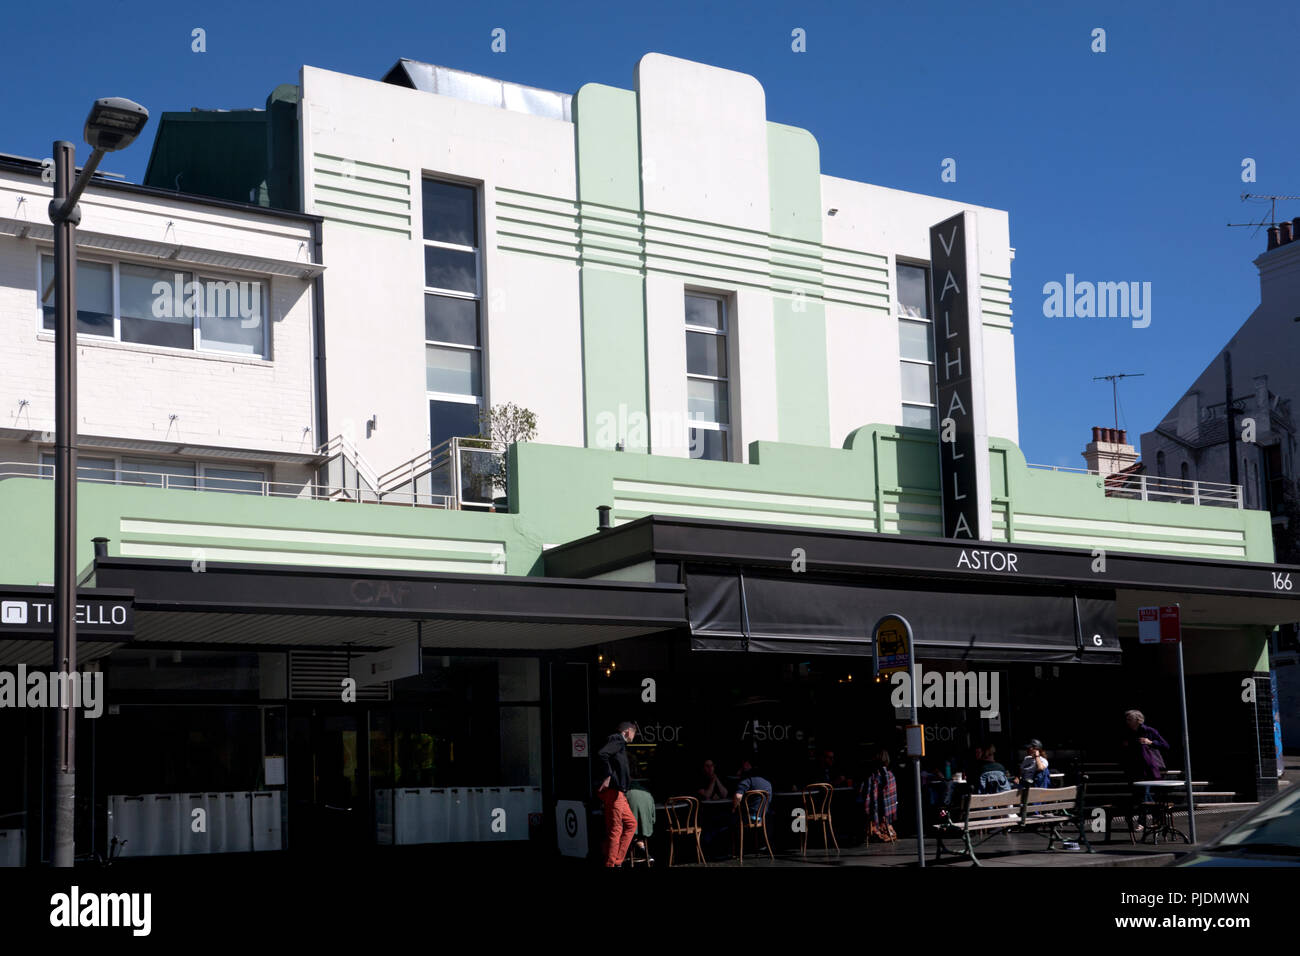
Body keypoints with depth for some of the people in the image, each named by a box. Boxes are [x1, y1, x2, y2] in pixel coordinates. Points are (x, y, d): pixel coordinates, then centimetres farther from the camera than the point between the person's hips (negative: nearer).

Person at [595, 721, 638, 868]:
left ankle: (617, 861, 14)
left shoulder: (620, 743, 22)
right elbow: (601, 753, -25)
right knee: (615, 830, -8)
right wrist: (608, 776, -22)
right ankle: (611, 864, -5)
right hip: (612, 790, -10)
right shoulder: (618, 740, -8)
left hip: (617, 792, 10)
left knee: (631, 824, 15)